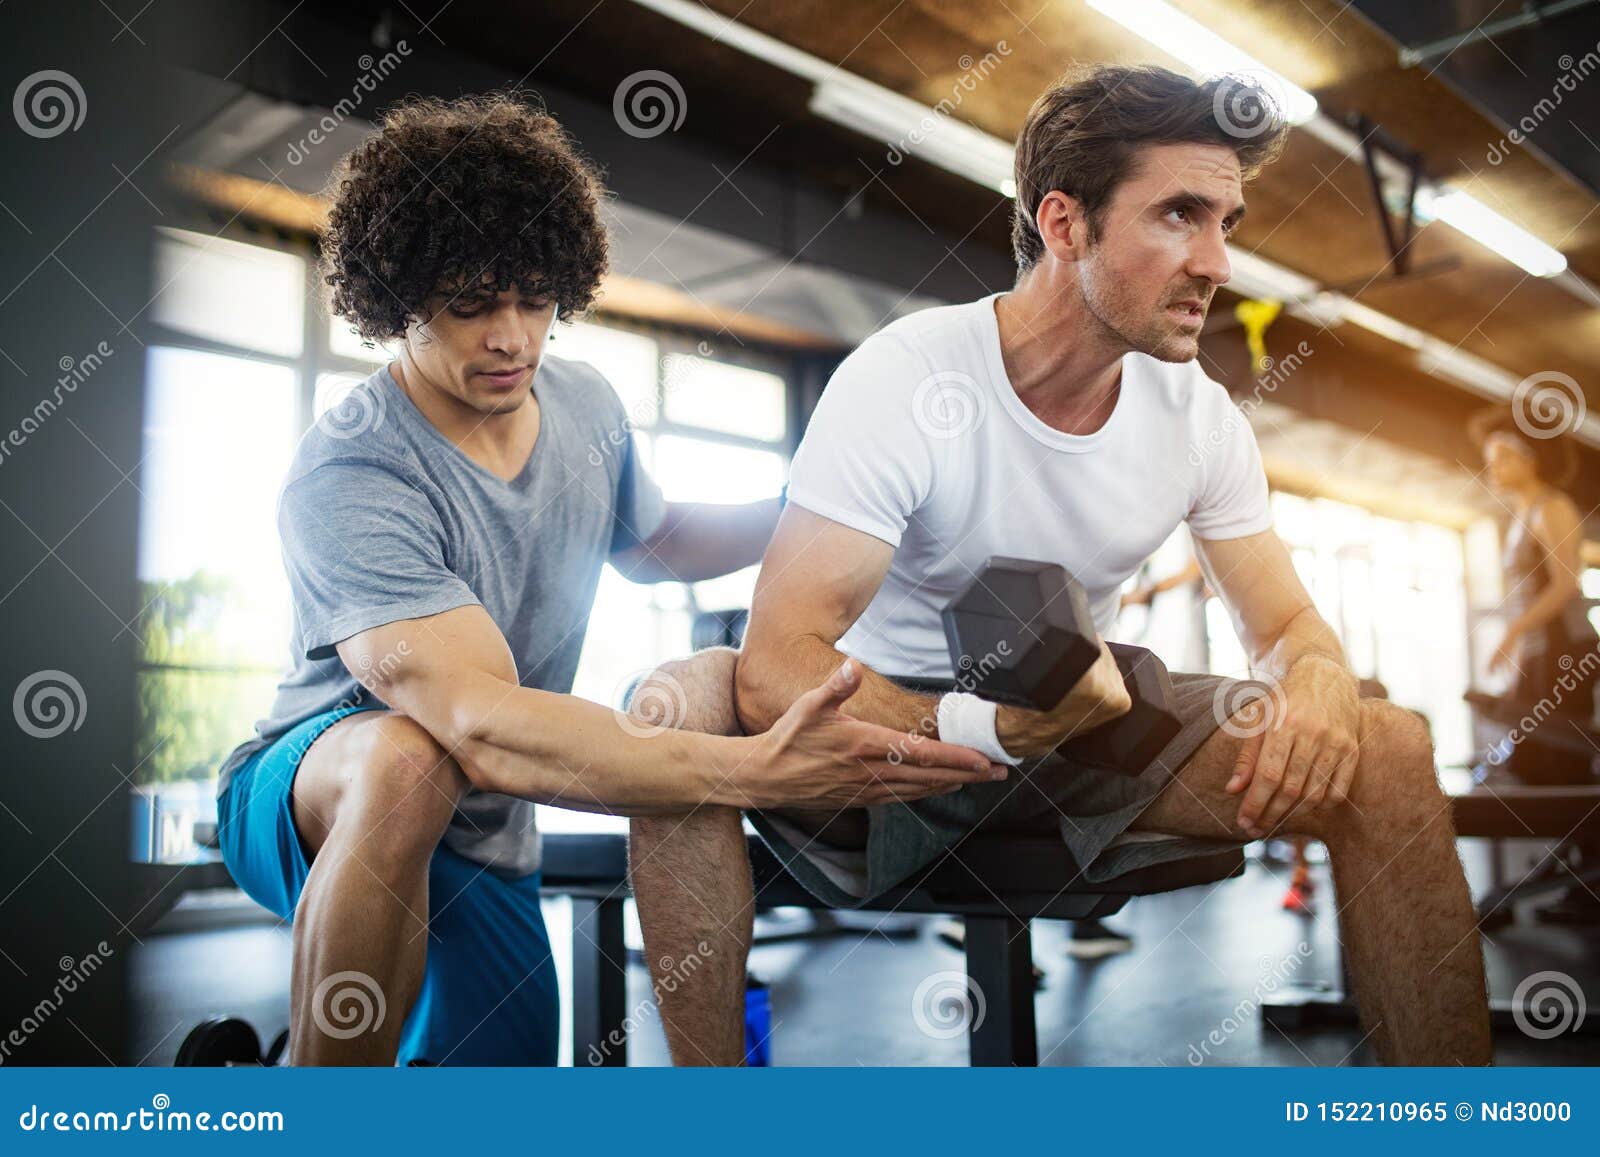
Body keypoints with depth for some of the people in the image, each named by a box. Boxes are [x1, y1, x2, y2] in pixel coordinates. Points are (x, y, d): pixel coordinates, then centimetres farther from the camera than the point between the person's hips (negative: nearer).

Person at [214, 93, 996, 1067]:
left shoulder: (585, 406, -5)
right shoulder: (349, 477, -30)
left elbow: (649, 542, 17)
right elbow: (480, 724, -43)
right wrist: (757, 772, -53)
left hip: (481, 847, 6)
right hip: (314, 795, -6)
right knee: (408, 758, -42)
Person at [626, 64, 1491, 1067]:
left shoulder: (1200, 414, -5)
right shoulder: (905, 380, -22)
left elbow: (1288, 624, 2)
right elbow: (777, 666, -29)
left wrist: (1316, 687, -25)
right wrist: (985, 723, -47)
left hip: (1086, 731, 4)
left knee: (1386, 749, -17)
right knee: (685, 702, -34)